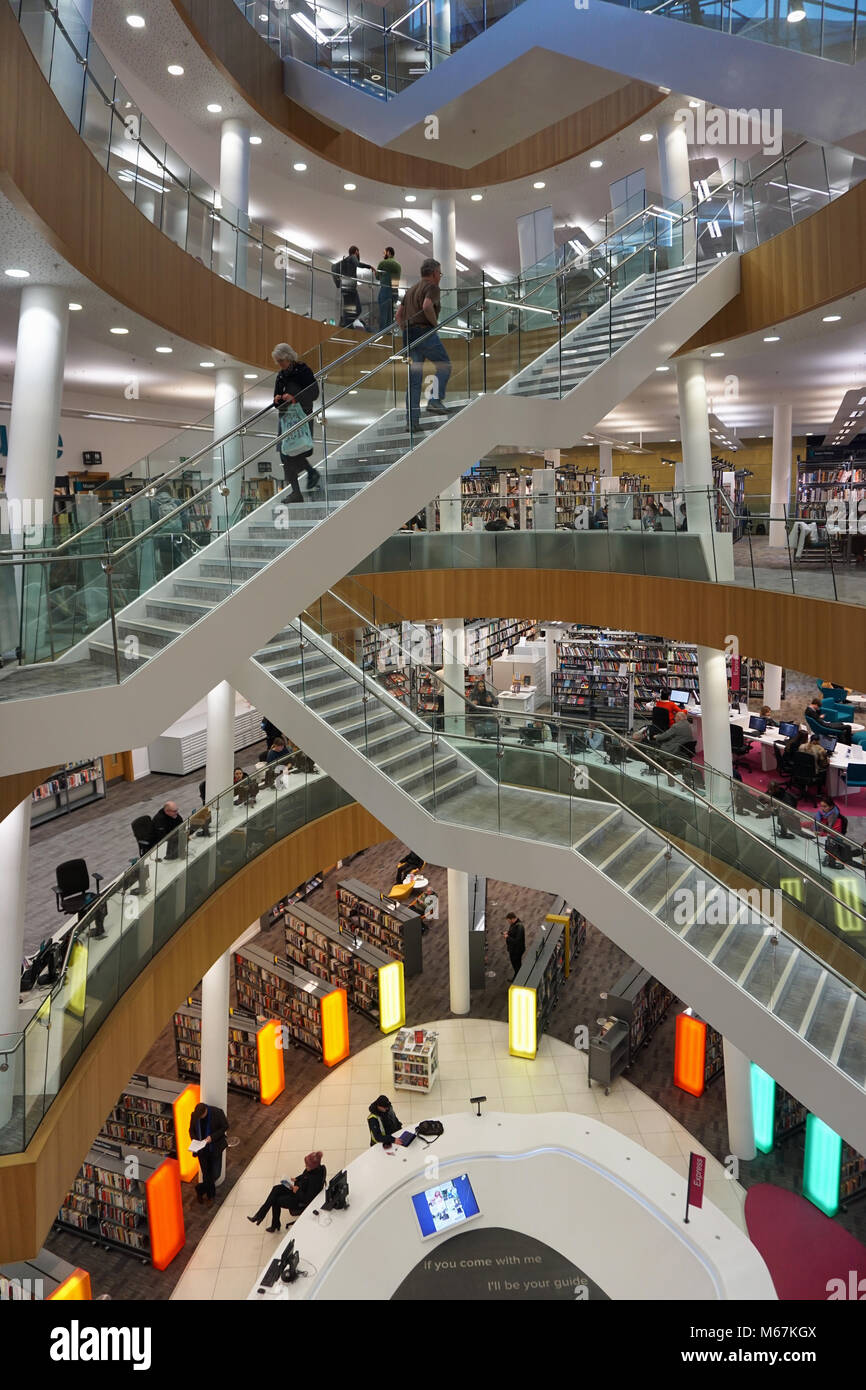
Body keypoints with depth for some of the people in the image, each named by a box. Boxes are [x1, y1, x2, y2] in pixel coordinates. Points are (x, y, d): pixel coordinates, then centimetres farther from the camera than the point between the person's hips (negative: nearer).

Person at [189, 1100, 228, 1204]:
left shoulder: (217, 1113, -21)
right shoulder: (194, 1115, -12)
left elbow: (225, 1126, -10)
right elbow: (191, 1130, 5)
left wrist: (212, 1137, -20)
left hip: (215, 1148, -2)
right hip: (202, 1149, 2)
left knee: (215, 1173, 2)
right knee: (206, 1173, 10)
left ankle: (201, 1189, 27)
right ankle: (210, 1194, 31)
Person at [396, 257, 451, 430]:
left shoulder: (411, 289, 23)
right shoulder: (432, 287, -1)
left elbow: (399, 314, 19)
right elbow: (427, 306, -21)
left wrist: (406, 332, 18)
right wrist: (435, 323, -8)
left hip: (409, 335, 7)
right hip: (425, 332, -7)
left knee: (414, 377, 6)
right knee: (444, 364, 9)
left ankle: (412, 419, 2)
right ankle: (435, 401, -6)